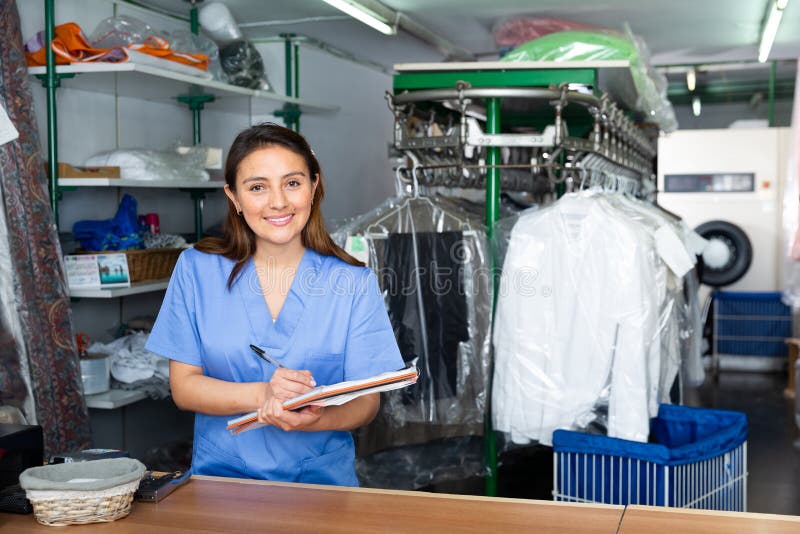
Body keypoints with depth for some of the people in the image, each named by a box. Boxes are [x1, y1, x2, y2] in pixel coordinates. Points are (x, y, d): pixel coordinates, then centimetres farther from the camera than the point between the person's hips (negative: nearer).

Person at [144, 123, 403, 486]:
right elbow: (183, 387, 2)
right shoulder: (196, 269, 2)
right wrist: (263, 395, -17)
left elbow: (367, 401, 0)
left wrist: (316, 419, -23)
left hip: (321, 477, 0)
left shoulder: (353, 282, 0)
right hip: (221, 474, 0)